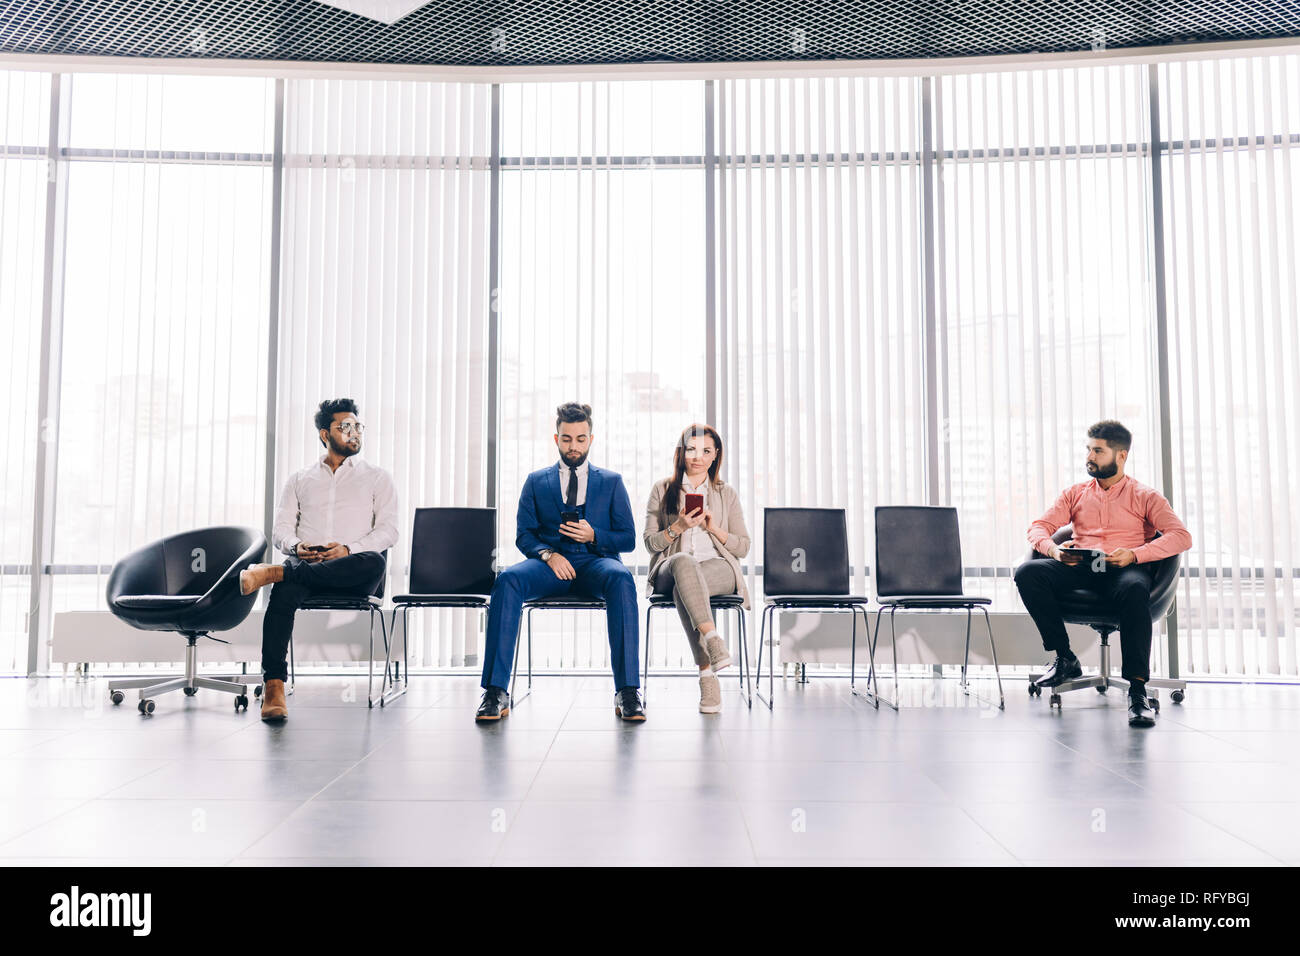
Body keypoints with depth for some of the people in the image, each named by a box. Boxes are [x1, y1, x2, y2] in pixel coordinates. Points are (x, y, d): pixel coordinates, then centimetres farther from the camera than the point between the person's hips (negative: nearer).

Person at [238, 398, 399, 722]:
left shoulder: (377, 477, 16)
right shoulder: (299, 480, 23)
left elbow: (388, 530, 3)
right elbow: (280, 530, 13)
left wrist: (348, 549, -14)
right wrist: (296, 547, -11)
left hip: (352, 572, -1)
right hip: (305, 564, 1)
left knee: (374, 563, -38)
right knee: (283, 593, -35)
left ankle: (274, 572, -36)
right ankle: (273, 688, -38)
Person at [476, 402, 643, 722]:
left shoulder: (611, 481, 16)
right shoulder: (536, 481, 18)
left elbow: (628, 539, 11)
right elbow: (523, 535, 10)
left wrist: (593, 536, -10)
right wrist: (548, 554, -12)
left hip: (595, 561, -1)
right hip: (550, 563, 1)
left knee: (621, 579, -37)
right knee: (507, 579, -32)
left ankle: (628, 691, -37)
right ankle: (495, 692, -31)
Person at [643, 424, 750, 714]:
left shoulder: (727, 494, 17)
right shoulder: (662, 489, 15)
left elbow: (743, 547, 12)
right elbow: (650, 542, 7)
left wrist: (714, 528, -6)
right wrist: (677, 528, -12)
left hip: (718, 567, 1)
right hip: (669, 571, 0)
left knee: (683, 590, -37)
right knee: (682, 560, -40)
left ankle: (707, 673, -40)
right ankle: (714, 642, -51)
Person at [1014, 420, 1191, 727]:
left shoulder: (1145, 496, 13)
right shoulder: (1075, 493, 23)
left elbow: (1181, 537, -1)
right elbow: (1039, 526, 14)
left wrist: (1134, 555, -17)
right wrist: (1053, 549, -11)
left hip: (1124, 570, -3)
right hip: (1079, 569, 3)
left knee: (1135, 589, -40)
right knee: (1027, 573, -27)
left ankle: (1137, 689, -39)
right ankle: (1065, 659, -14)